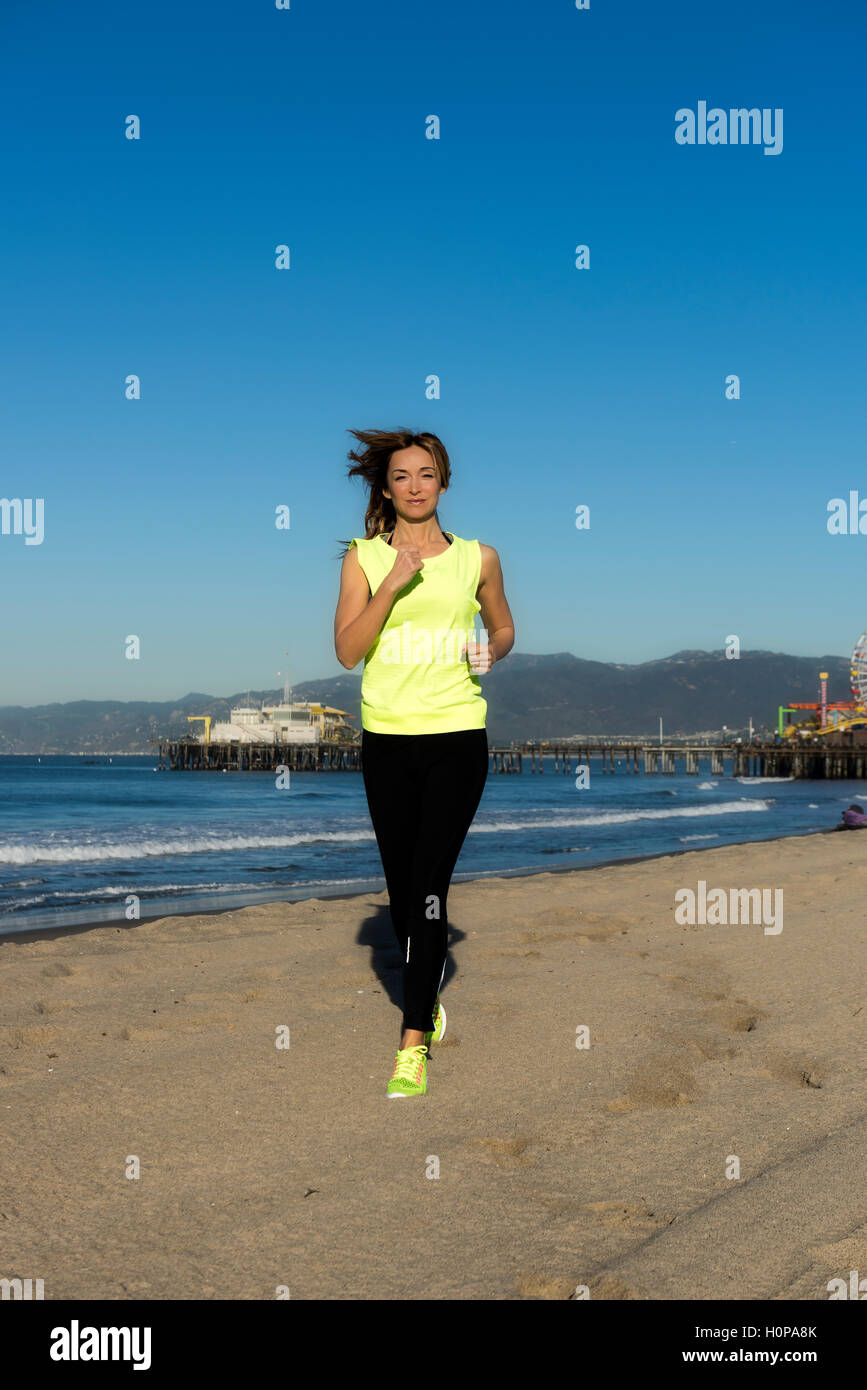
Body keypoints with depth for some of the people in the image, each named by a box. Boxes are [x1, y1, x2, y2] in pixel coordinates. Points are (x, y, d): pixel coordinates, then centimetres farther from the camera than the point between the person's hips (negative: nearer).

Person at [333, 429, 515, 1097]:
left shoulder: (478, 558, 6)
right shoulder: (364, 557, 4)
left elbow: (504, 627, 20)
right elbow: (347, 649, -6)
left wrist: (491, 650, -3)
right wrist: (393, 583, -15)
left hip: (458, 739, -2)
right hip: (387, 740, 2)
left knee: (429, 889, -9)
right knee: (401, 887, 11)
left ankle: (414, 1044, -5)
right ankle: (428, 994, 39)